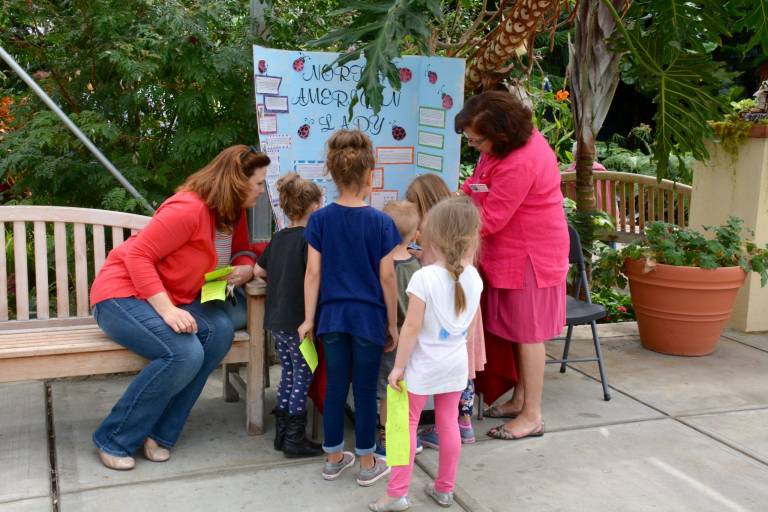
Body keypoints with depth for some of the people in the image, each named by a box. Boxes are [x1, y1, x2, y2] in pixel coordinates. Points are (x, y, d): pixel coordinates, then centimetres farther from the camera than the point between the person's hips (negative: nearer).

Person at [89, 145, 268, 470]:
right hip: (122, 294, -8)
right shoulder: (189, 209, -24)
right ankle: (113, 440, -12)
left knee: (220, 330, -21)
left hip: (173, 298, 8)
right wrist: (166, 309, -32)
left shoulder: (233, 213, 2)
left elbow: (240, 249, 16)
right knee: (185, 354, -30)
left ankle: (159, 432, -13)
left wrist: (245, 268, -10)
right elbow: (137, 254, -24)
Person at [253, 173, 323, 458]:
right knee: (303, 379, 3)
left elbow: (258, 270, 18)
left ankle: (281, 433, 23)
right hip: (299, 322, -7)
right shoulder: (309, 239, -14)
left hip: (276, 321, 8)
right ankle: (295, 439, 9)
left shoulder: (278, 238, 10)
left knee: (288, 375, 17)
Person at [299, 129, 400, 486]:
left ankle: (334, 458, 25)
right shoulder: (381, 223, -10)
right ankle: (368, 464, 19)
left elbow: (314, 273, -3)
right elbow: (387, 277, -7)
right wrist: (392, 323, 3)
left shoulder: (319, 220, -3)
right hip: (369, 317, -2)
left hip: (332, 315, 3)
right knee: (365, 390, 7)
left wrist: (309, 319, 5)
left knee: (335, 386, 13)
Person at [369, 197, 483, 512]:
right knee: (448, 423, 15)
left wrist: (398, 366, -11)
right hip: (456, 363, 5)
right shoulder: (473, 277, -5)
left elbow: (412, 326, -19)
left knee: (407, 423, 6)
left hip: (424, 365, -5)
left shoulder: (424, 277, -22)